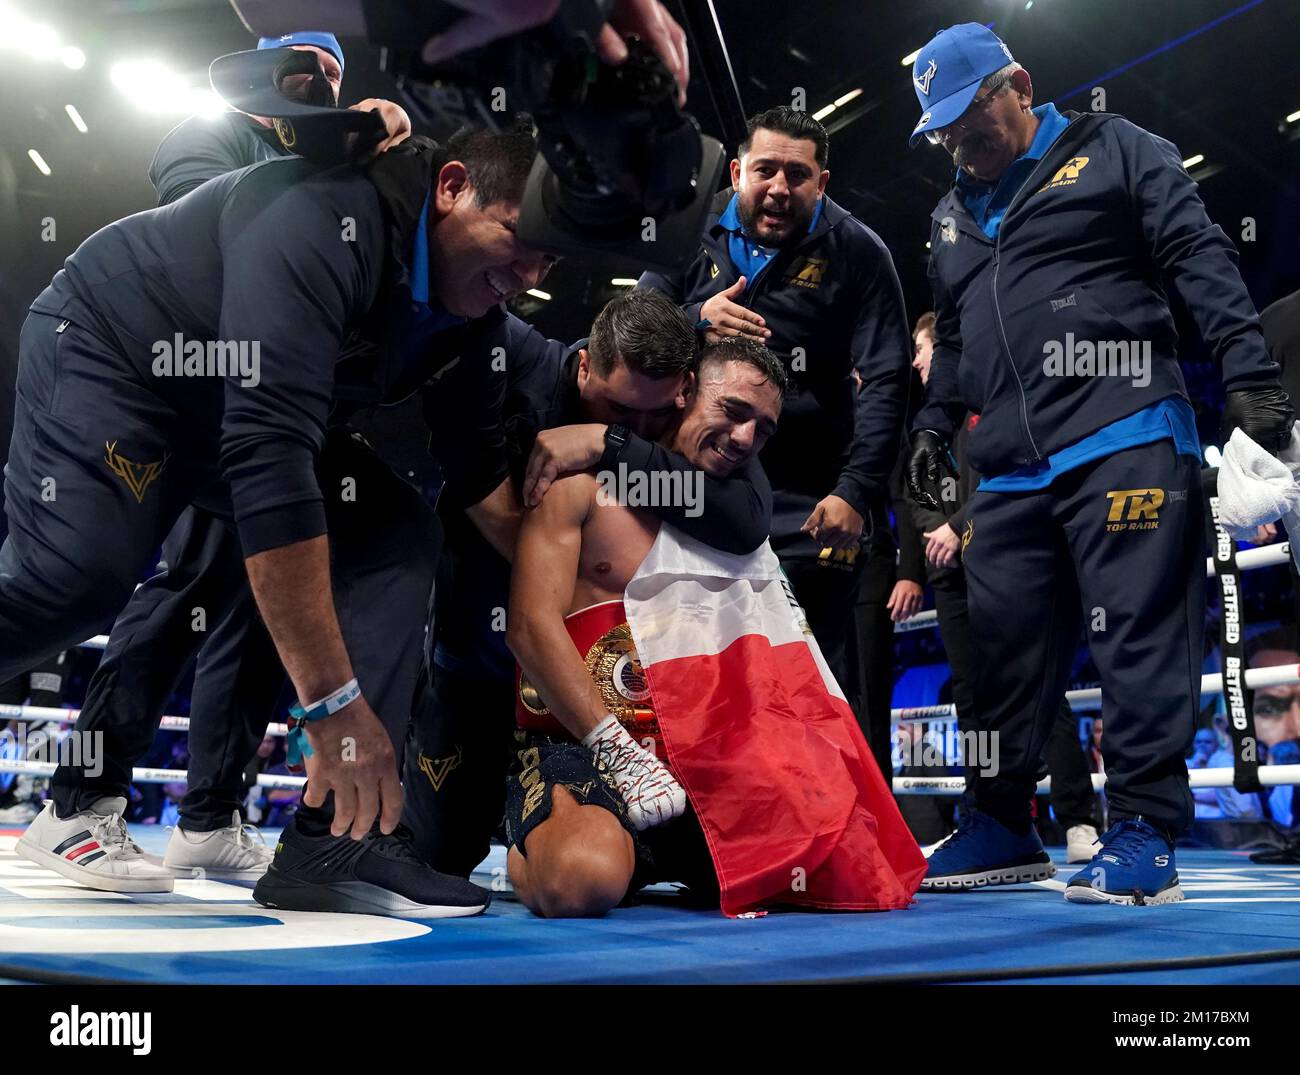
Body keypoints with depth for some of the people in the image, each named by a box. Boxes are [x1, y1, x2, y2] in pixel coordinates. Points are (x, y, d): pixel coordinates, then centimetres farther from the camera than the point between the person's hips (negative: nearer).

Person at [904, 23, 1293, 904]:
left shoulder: (1112, 152, 6)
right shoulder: (954, 218, 24)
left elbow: (1201, 261, -2)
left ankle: (1145, 836, -2)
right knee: (1005, 650, 5)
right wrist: (935, 425, 18)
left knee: (1139, 637, -8)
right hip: (1012, 470, 6)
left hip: (1124, 441, -6)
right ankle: (1004, 827, 16)